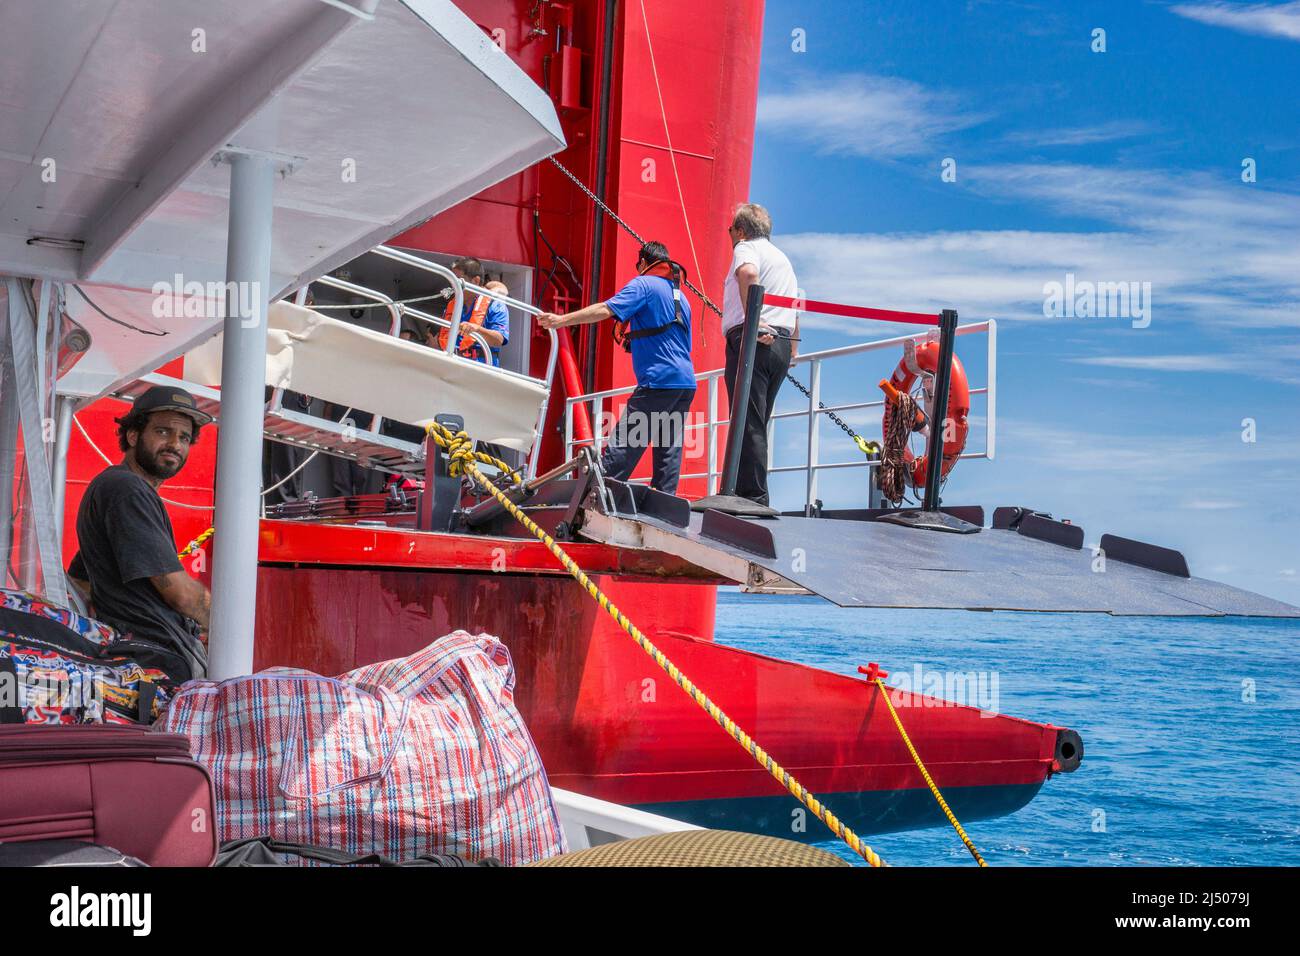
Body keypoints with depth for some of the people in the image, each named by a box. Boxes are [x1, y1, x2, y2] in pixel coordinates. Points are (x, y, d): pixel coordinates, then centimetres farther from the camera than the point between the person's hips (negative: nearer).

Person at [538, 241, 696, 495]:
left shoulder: (644, 284, 0)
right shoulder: (680, 295, 24)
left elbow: (606, 310, -12)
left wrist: (561, 320, -11)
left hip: (659, 381, -8)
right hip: (686, 382, 8)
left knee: (622, 446, -10)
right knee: (669, 450, 7)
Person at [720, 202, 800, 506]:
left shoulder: (747, 247, 1)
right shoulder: (782, 257, 28)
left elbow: (748, 273, -24)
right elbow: (795, 309, 30)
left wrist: (752, 321, -25)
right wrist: (792, 349, 28)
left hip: (753, 341, -9)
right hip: (783, 342, 9)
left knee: (749, 423, -10)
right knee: (757, 423, 12)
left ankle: (753, 497, -14)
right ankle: (743, 491, 13)